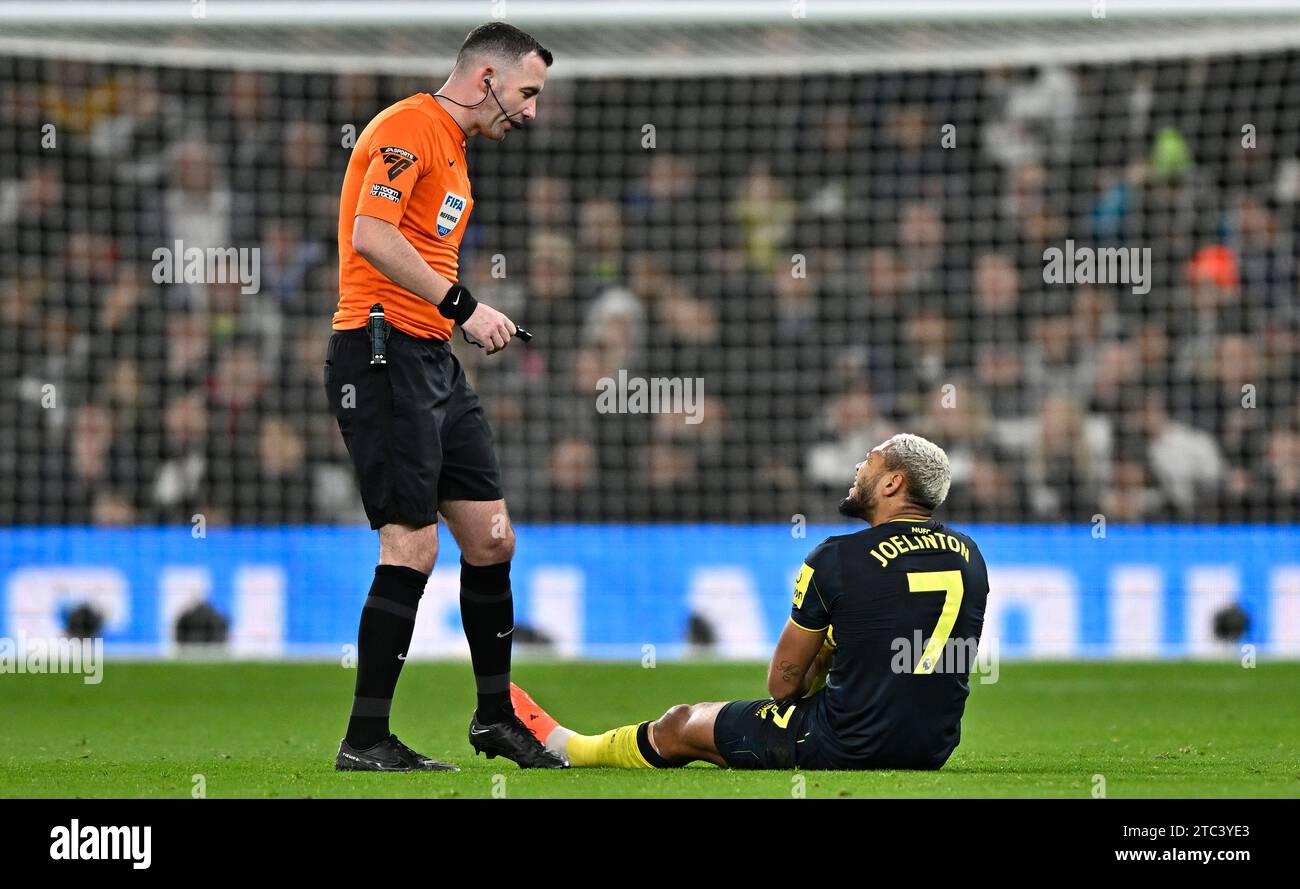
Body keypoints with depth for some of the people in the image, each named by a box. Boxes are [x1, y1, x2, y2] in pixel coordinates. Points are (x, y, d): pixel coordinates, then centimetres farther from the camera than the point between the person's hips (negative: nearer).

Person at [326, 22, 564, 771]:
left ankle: (496, 715, 24)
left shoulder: (454, 148, 21)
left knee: (492, 538, 10)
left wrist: (477, 322, 11)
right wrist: (461, 305, -21)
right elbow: (372, 236, -23)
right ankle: (366, 741, -7)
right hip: (384, 351, -10)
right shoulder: (408, 128, -11)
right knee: (413, 547, -12)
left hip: (434, 359, 10)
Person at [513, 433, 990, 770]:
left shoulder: (838, 558, -13)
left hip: (848, 746, -6)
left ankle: (561, 747, 43)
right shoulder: (969, 556, 4)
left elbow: (784, 682, -5)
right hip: (934, 747, 6)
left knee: (680, 726, 16)